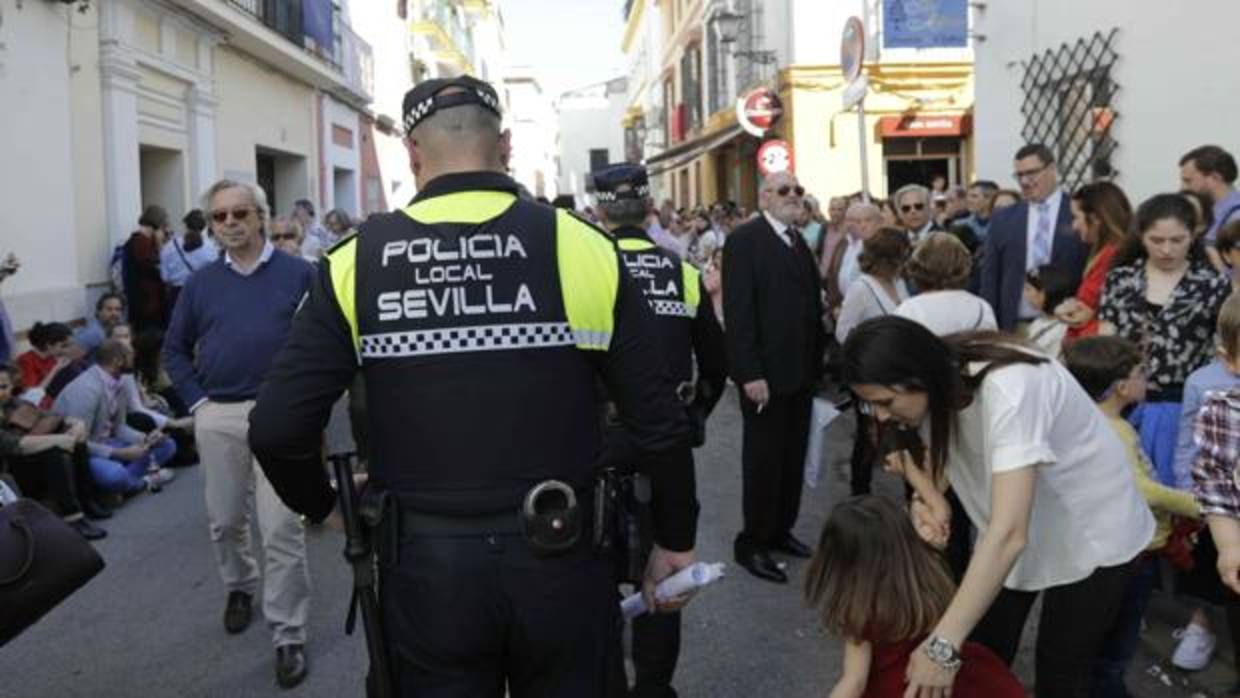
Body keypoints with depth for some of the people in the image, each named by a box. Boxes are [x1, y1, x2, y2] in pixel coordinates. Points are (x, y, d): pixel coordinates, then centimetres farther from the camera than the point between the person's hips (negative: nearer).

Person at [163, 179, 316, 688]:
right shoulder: (201, 283, 7)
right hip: (218, 416, 4)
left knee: (281, 528, -5)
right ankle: (239, 587, 45)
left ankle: (288, 636, 5)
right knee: (225, 521, 17)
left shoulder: (299, 273, -3)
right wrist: (195, 400, 6)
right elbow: (175, 348, 16)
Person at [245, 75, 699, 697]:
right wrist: (674, 539, 10)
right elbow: (658, 423, -5)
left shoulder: (357, 261, -5)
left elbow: (276, 429, -6)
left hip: (425, 563, 1)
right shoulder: (584, 247, -8)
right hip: (560, 558, 0)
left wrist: (321, 505, 14)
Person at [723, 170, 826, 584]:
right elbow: (738, 311, -16)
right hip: (766, 372, -7)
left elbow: (810, 304, 14)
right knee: (763, 459, 1)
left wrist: (816, 361, 8)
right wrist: (750, 373, -21)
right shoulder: (745, 239, -9)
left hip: (801, 370, 7)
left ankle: (780, 530, 27)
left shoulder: (798, 242, 15)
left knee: (793, 457, 13)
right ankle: (752, 542, 13)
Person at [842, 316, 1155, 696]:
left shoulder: (1008, 387, -38)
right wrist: (924, 501, -25)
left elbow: (1009, 534, -44)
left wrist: (943, 644, -46)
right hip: (1019, 526, 6)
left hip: (1091, 531, -6)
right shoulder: (938, 383, -16)